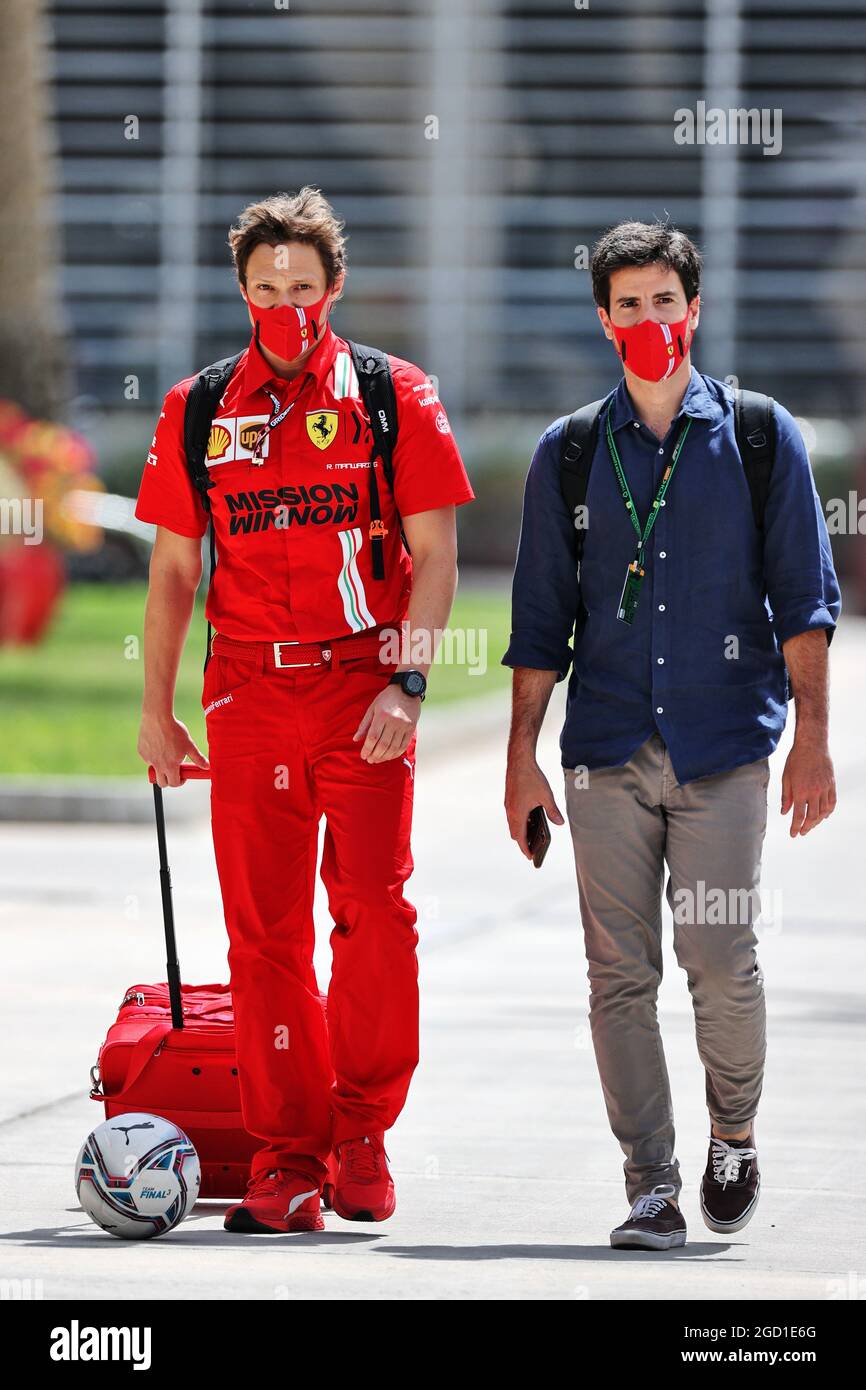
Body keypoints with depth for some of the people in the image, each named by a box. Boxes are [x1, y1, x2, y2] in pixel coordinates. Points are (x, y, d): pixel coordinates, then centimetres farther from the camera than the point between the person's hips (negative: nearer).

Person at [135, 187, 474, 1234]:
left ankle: (363, 1128, 5)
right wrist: (155, 712, 10)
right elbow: (173, 570, 15)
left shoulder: (395, 398, 4)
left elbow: (435, 558, 1)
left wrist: (407, 682, -10)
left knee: (375, 909, -11)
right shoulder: (197, 412, 11)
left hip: (362, 687, -2)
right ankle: (288, 1162, 3)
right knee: (263, 927, 0)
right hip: (248, 691, 2)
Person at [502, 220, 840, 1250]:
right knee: (620, 976, -2)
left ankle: (734, 1138, 18)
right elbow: (541, 617, 13)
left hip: (724, 746, -2)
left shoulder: (762, 438, 6)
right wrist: (521, 757, 7)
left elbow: (804, 598, 5)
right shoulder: (568, 453, 11)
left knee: (722, 964, -7)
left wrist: (812, 735, -5)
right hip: (607, 753, 2)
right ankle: (652, 1188, 4)